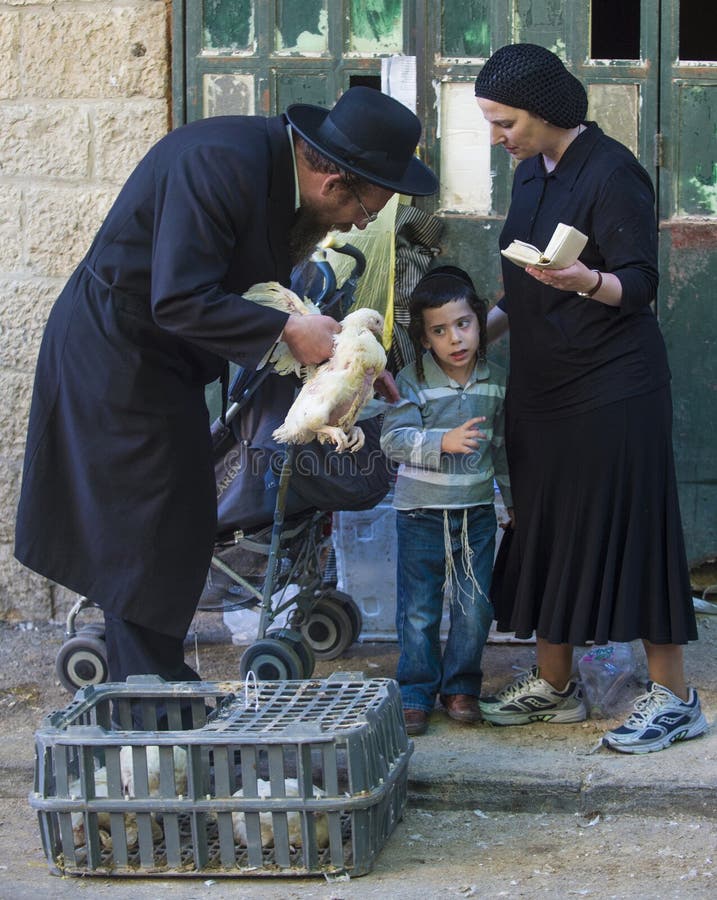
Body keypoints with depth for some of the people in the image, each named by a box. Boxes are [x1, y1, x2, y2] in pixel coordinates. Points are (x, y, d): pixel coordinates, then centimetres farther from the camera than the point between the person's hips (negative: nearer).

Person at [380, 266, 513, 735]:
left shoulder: (497, 383, 2)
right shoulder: (413, 382, -10)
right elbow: (394, 439, -18)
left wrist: (518, 501, 18)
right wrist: (444, 442, -31)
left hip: (477, 514, 3)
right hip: (421, 515, -3)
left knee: (475, 608, 6)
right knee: (419, 611, 5)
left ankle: (461, 686, 23)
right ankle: (417, 693, 16)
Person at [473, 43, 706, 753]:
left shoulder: (611, 173, -14)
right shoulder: (530, 173, 11)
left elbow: (640, 285, -18)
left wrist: (584, 280, -35)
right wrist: (487, 322, 11)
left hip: (613, 390, -8)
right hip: (540, 386, 8)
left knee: (628, 530, -5)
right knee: (546, 529, 11)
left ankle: (672, 696, 2)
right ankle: (552, 685, 22)